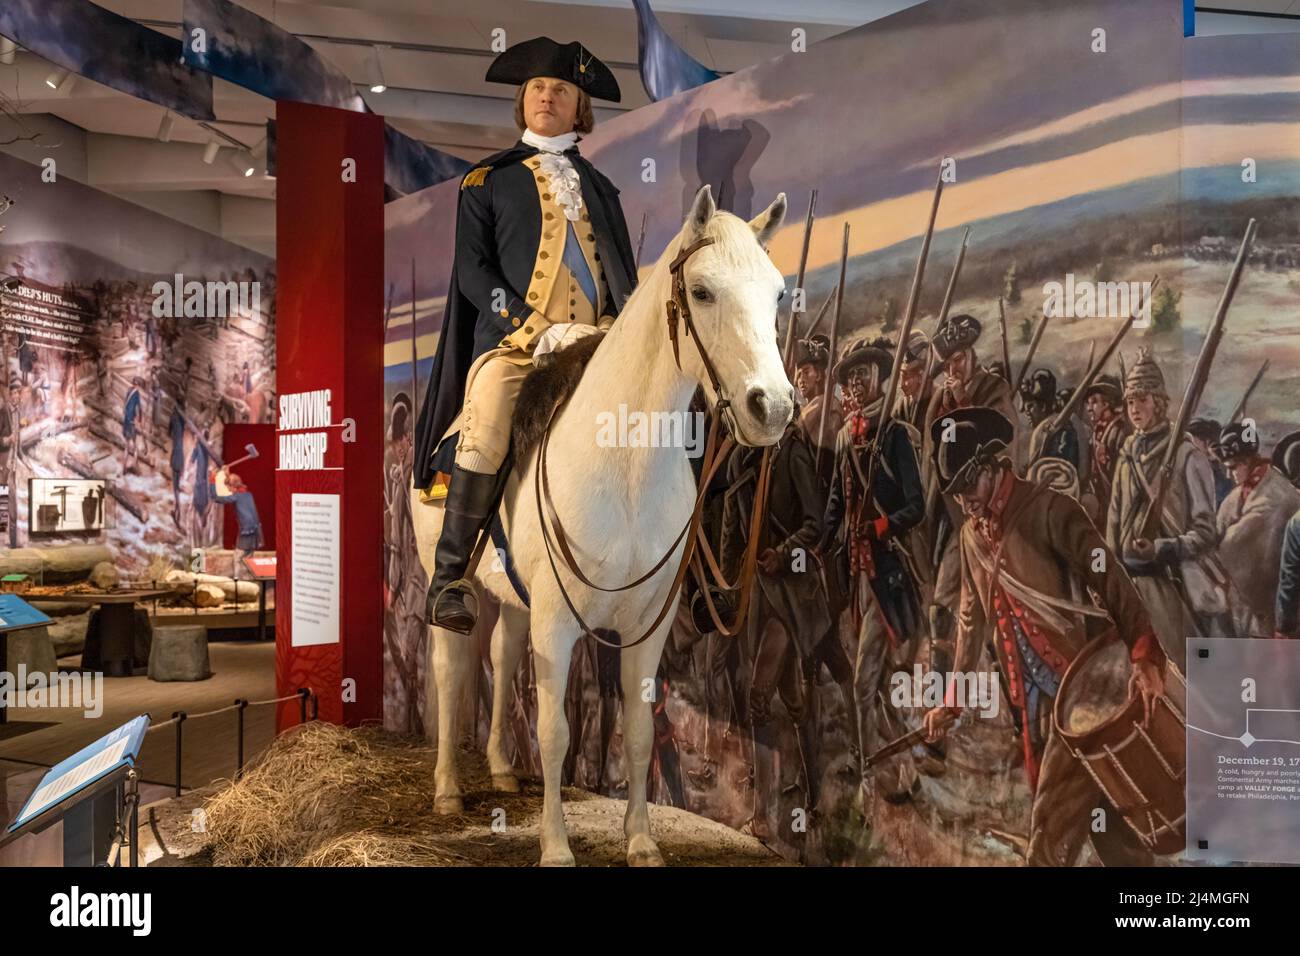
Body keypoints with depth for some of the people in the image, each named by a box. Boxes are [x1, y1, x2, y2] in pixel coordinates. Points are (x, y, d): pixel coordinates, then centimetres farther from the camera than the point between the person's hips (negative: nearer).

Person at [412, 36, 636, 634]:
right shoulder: (488, 180, 14)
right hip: (512, 340, -3)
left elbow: (626, 277, 21)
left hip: (596, 342, 4)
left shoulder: (599, 188, 24)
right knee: (484, 437, -29)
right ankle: (449, 578, -16)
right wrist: (537, 330, -10)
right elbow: (473, 272, 3)